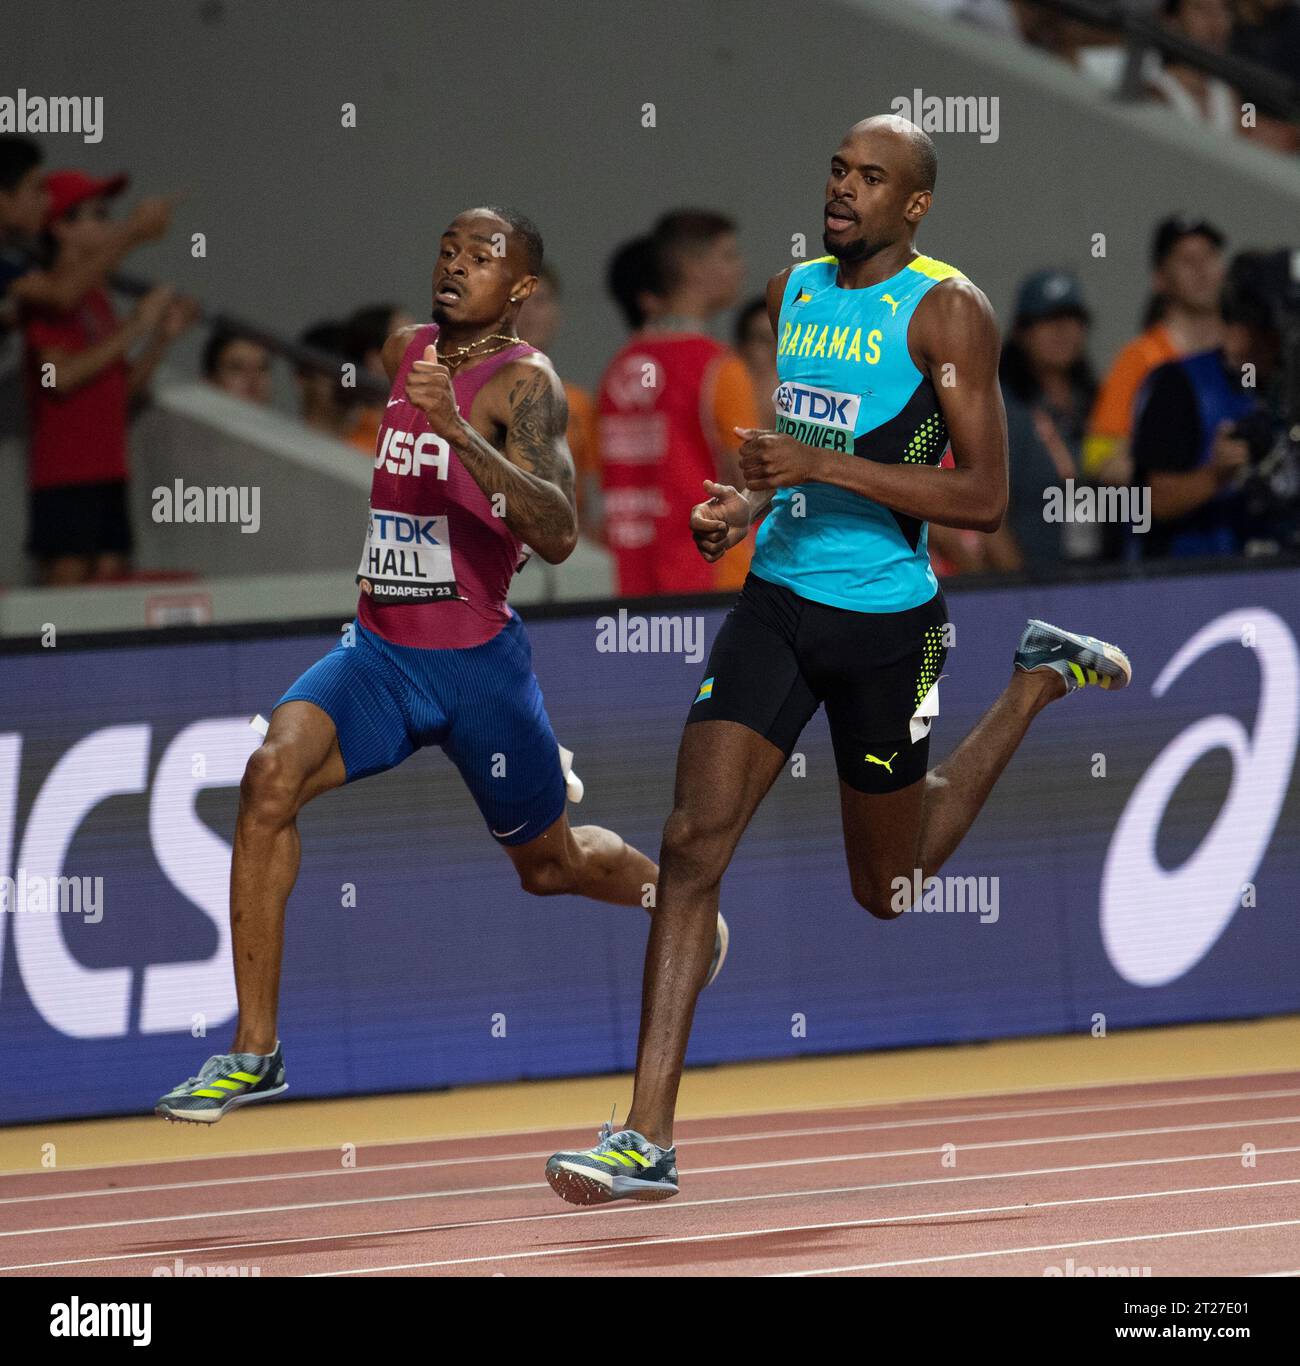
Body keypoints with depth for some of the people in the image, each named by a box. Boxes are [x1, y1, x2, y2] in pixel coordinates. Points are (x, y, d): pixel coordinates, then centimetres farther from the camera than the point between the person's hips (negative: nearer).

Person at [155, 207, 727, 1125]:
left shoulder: (524, 382, -14)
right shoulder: (407, 352, 7)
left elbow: (558, 536, -31)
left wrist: (460, 432, -39)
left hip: (478, 662, -5)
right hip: (380, 652, 5)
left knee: (548, 862, 15)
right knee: (272, 774, -23)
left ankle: (667, 892, 53)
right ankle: (256, 1051, -22)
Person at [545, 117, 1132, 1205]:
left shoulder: (947, 310, -11)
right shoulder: (792, 291, 8)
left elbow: (983, 499, -16)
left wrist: (826, 468, -23)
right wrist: (749, 505, 6)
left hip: (887, 623, -4)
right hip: (778, 599, 4)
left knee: (885, 890, 15)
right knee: (693, 843, -13)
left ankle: (1040, 684, 39)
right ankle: (649, 1140, -14)